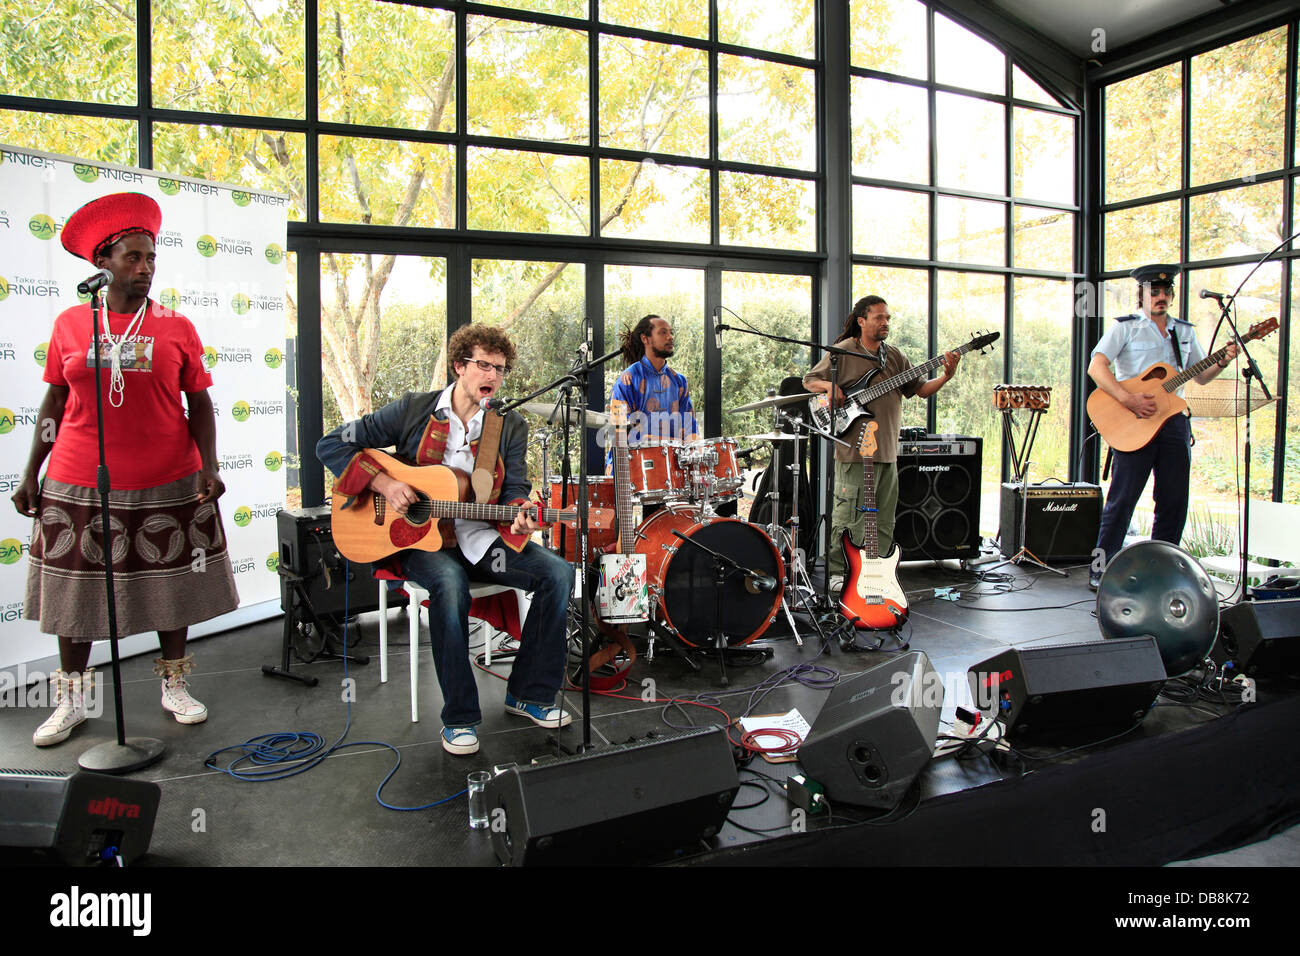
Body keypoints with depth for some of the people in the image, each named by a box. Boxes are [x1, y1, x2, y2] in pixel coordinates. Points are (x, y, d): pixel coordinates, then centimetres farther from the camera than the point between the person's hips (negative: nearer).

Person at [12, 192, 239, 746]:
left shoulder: (175, 327, 1)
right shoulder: (71, 323, 5)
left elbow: (199, 403, 2)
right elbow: (55, 401, 10)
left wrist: (209, 467, -8)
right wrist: (31, 472, 8)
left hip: (167, 486, -1)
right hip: (77, 486, 1)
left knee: (170, 584, 8)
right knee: (75, 589, 8)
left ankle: (174, 685, 25)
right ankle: (72, 699, 25)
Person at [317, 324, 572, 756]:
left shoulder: (511, 427, 7)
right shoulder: (414, 409, -1)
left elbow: (515, 488, 1)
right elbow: (331, 445, 0)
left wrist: (519, 514, -24)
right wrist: (384, 484, -14)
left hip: (481, 537, 4)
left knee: (557, 572, -18)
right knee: (450, 585, -36)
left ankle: (529, 694, -3)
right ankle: (460, 717, -20)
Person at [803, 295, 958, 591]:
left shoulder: (894, 356, 15)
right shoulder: (843, 352, -1)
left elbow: (921, 389, 14)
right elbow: (809, 380, 1)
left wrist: (946, 375, -3)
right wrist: (830, 387, -19)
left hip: (888, 452, 6)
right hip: (855, 451, -6)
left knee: (884, 522, 12)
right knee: (848, 518, -5)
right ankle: (837, 573, 7)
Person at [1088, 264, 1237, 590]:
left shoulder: (1185, 331, 17)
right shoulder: (1125, 327, -1)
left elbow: (1201, 376, 21)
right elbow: (1096, 367, -14)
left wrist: (1223, 362, 0)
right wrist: (1129, 399, -24)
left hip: (1174, 421, 6)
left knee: (1174, 503, 7)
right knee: (1122, 500, -5)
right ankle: (1100, 572, 2)